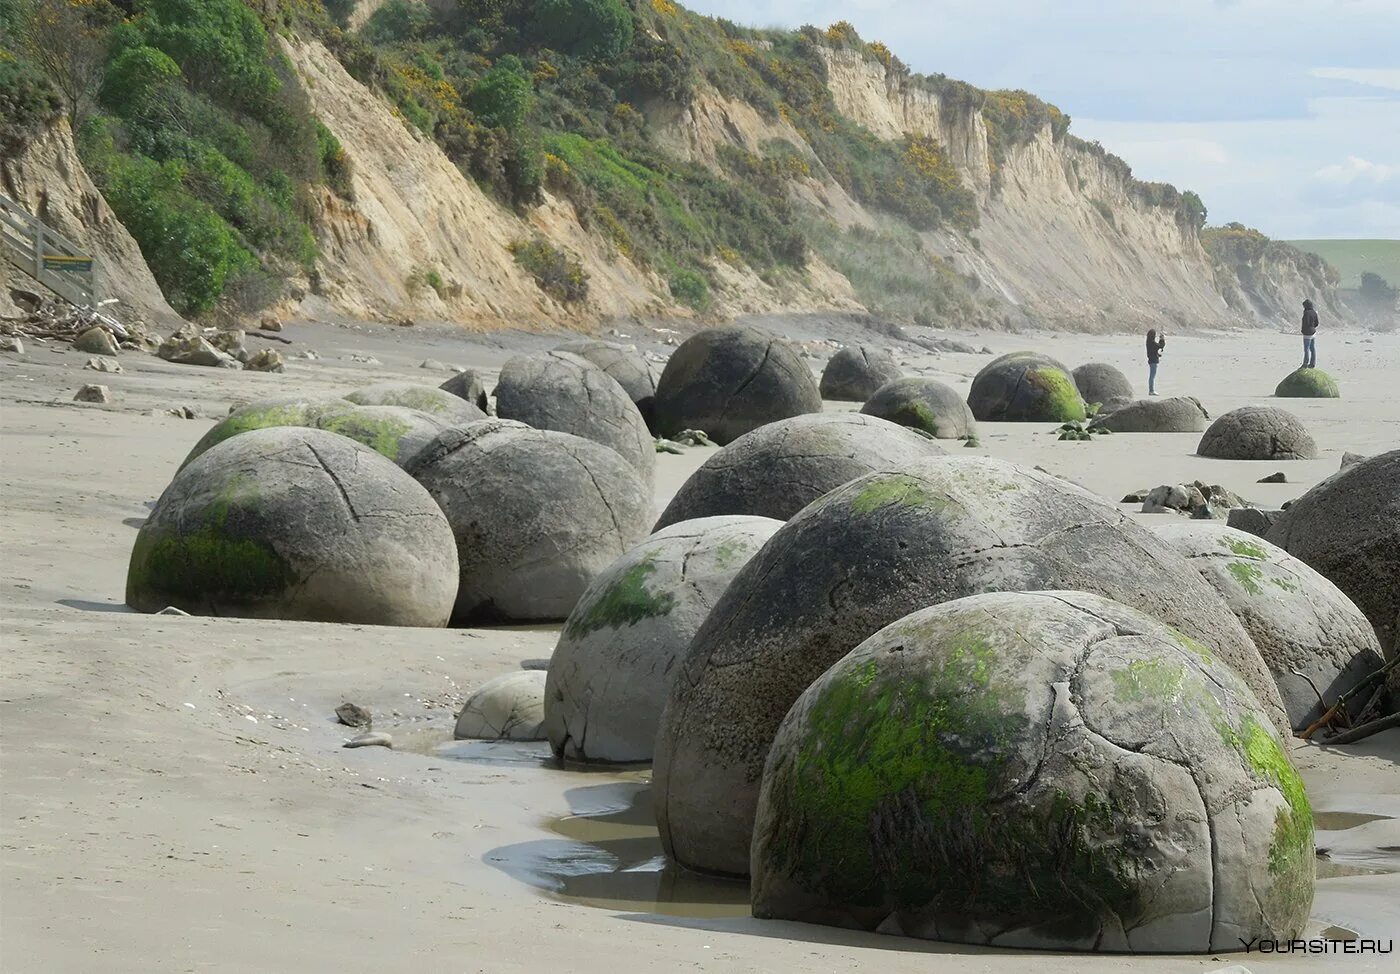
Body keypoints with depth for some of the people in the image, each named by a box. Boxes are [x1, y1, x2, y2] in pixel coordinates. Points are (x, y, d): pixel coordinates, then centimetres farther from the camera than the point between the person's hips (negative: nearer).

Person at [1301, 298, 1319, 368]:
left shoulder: (1307, 313, -19)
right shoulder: (1314, 313, 5)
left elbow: (1306, 323, -22)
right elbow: (1316, 323, 9)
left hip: (1307, 333, -8)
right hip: (1314, 333, 8)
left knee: (1306, 349, 0)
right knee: (1313, 349, 11)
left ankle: (1305, 364, 5)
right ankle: (1313, 364, 16)